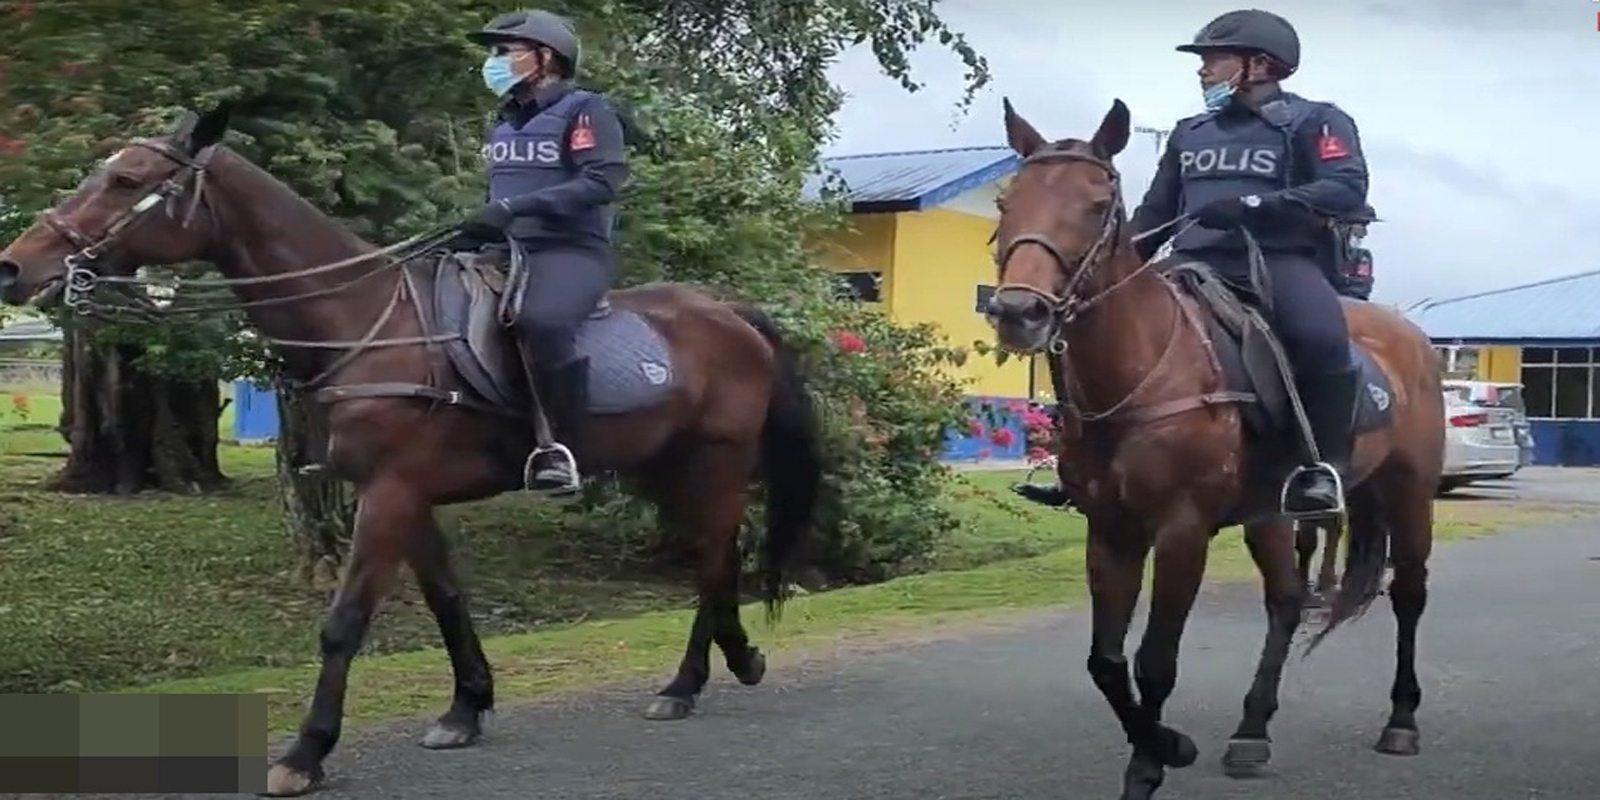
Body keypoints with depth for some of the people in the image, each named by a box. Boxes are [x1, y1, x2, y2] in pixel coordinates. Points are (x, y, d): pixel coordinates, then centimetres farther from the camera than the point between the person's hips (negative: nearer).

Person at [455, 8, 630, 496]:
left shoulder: (583, 110, -3)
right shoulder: (504, 124, 21)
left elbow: (603, 180, -17)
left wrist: (517, 207, -25)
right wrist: (479, 225, 8)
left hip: (572, 251, -9)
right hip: (508, 252, 9)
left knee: (540, 321, -39)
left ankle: (561, 448, -31)